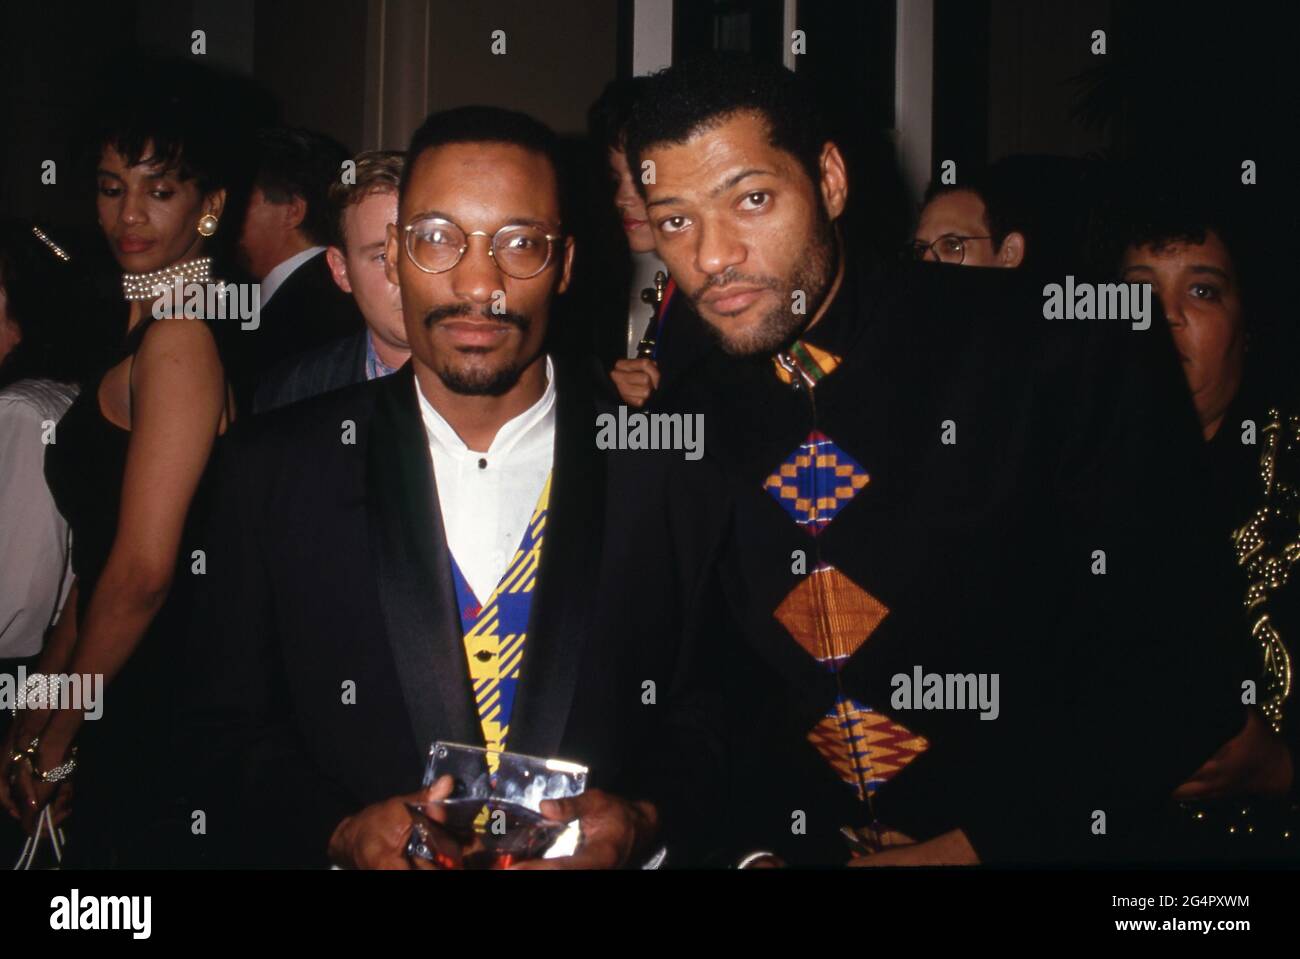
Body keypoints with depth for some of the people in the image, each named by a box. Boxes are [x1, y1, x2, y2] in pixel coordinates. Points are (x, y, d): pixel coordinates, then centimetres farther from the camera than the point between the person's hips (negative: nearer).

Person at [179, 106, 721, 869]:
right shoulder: (278, 469, 1)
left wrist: (643, 821, -10)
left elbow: (711, 721, 6)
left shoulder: (664, 467, -1)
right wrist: (340, 831, -9)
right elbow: (230, 728, 5)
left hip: (597, 851, 0)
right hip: (364, 859, 0)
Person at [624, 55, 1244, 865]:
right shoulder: (692, 430, 3)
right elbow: (723, 692, 10)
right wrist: (755, 848, -5)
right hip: (803, 844, 3)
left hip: (1038, 844, -3)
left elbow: (1174, 654, -10)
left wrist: (984, 844, -13)